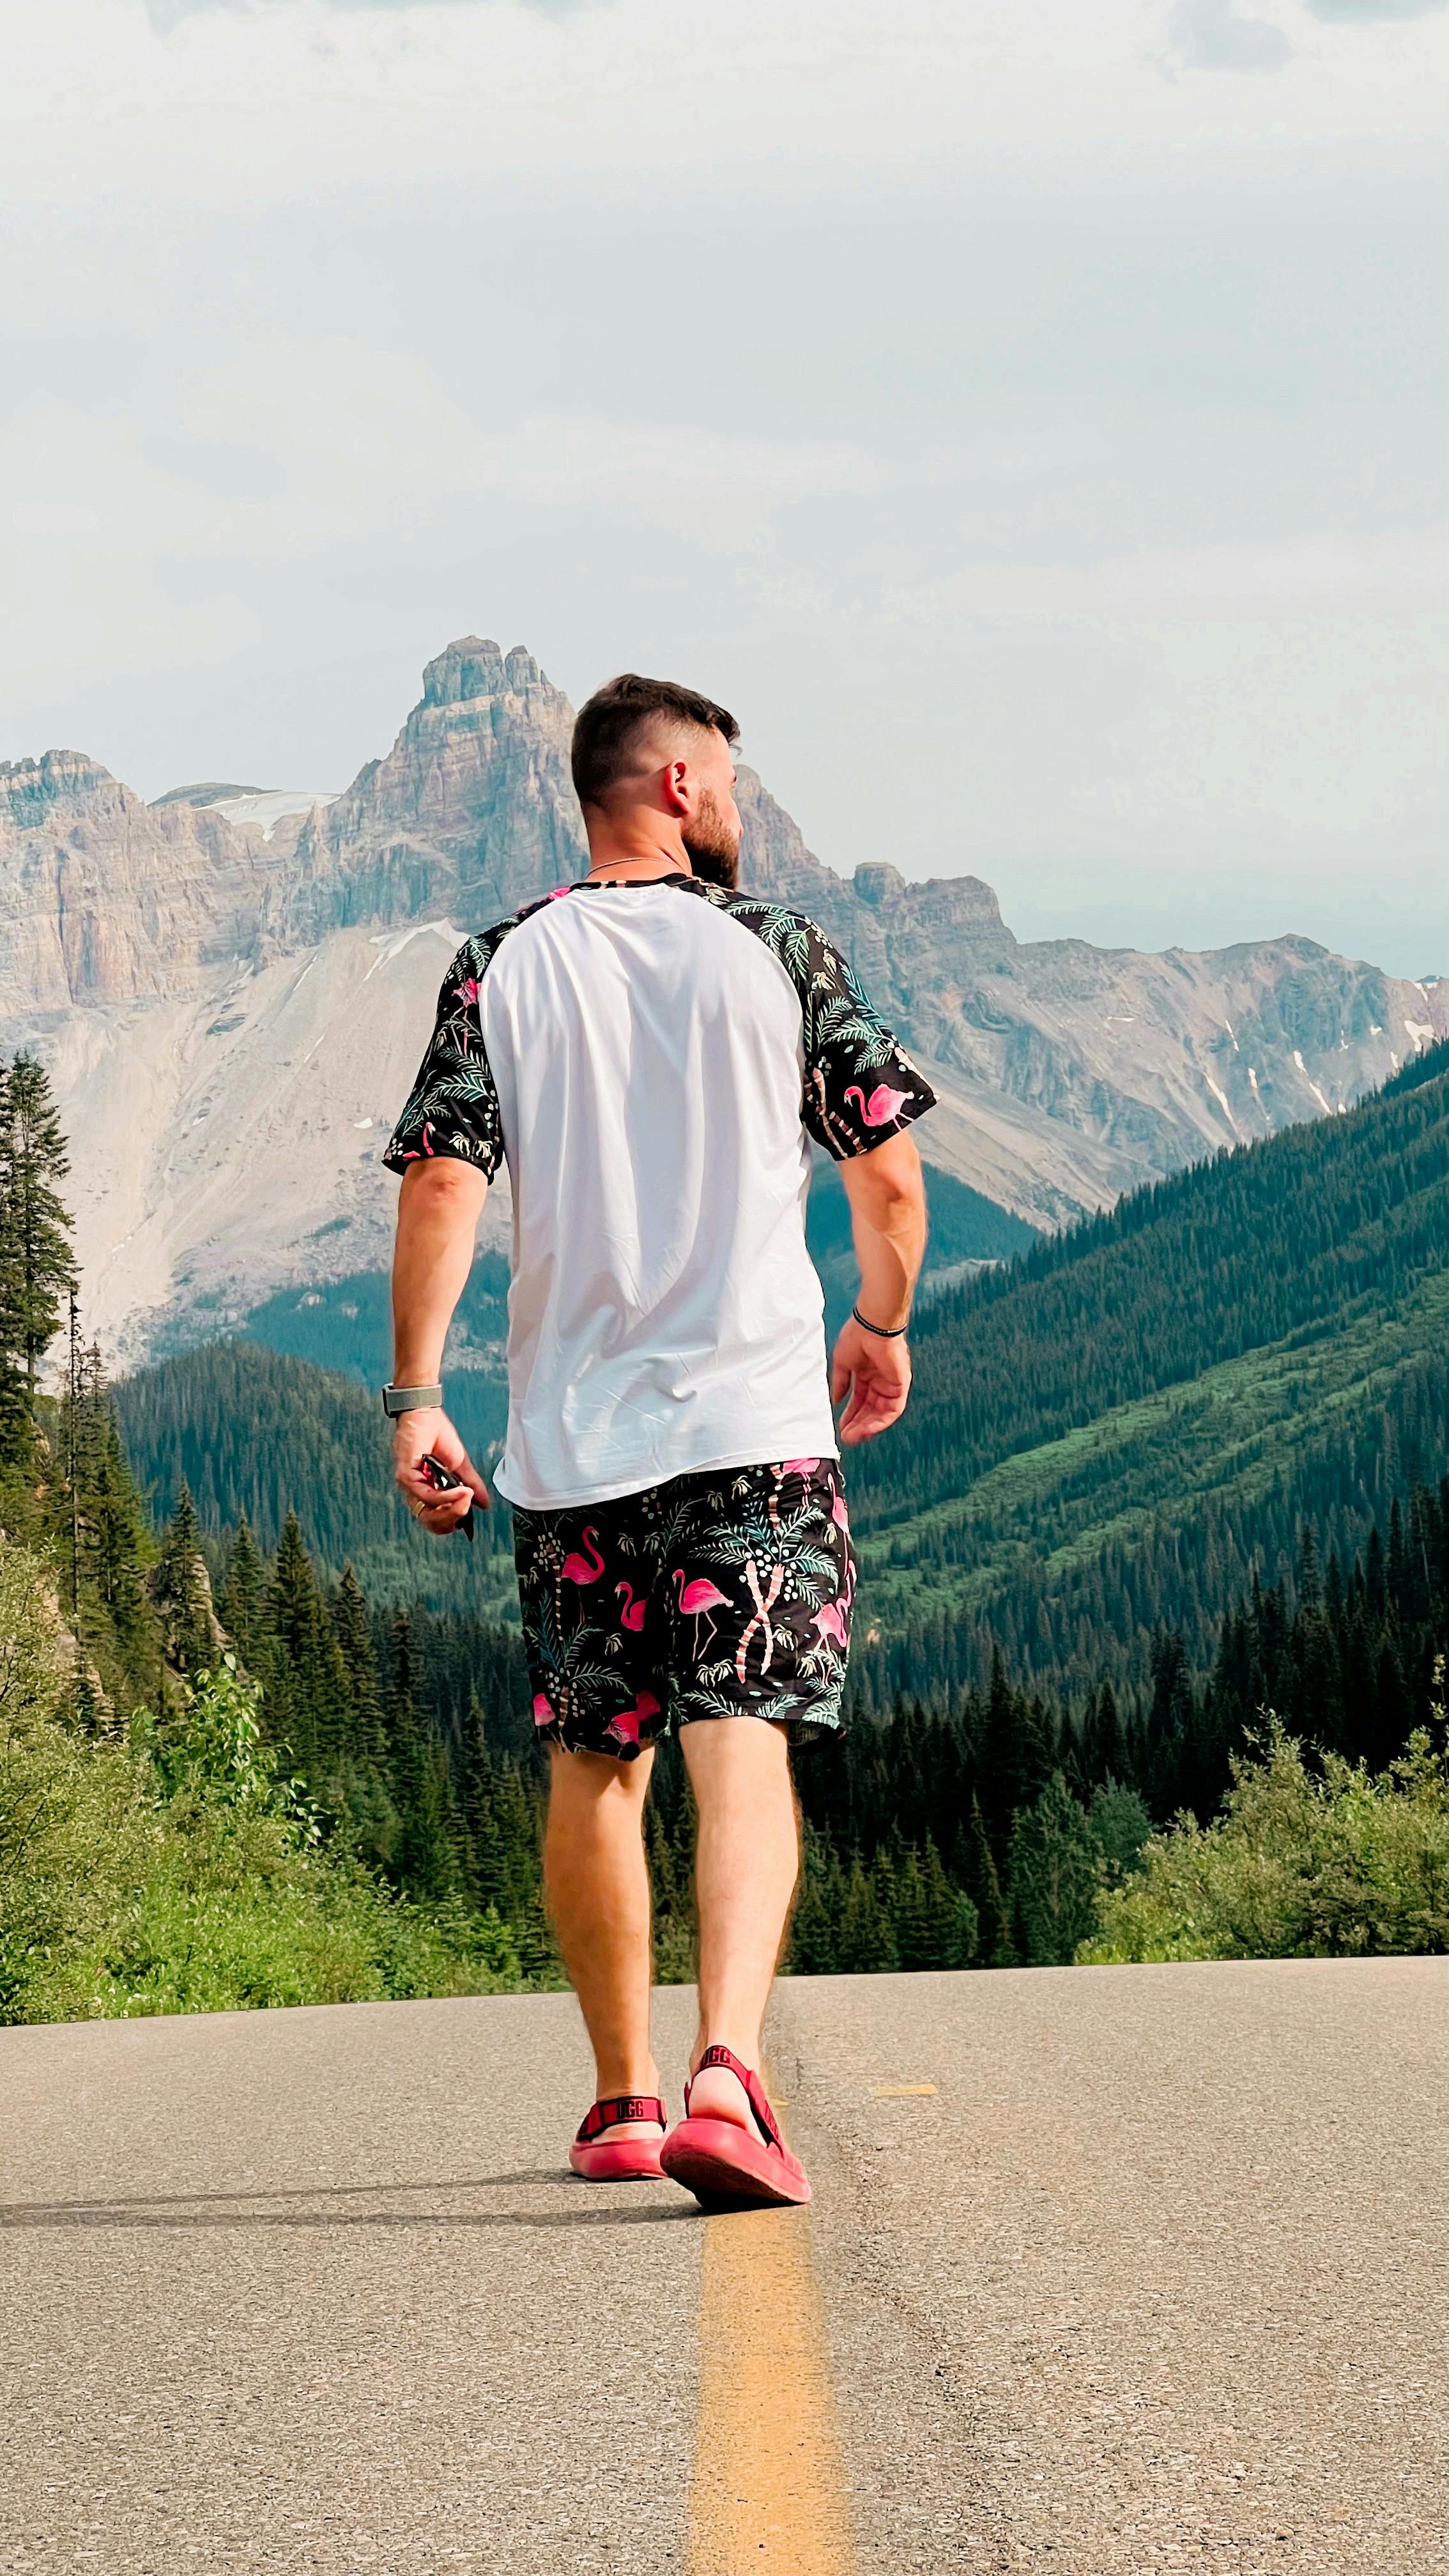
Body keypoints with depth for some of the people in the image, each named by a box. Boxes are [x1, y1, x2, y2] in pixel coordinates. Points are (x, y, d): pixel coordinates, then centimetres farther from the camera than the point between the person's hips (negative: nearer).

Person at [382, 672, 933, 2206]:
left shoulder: (501, 969, 5)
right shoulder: (777, 951, 2)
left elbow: (443, 1183, -6)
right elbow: (890, 1175, 4)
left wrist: (414, 1398, -5)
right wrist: (881, 1328, 21)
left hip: (567, 1440, 2)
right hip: (756, 1420, -2)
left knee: (591, 1770, 14)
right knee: (744, 1758, -8)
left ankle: (623, 2099, 23)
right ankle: (727, 2074, -26)